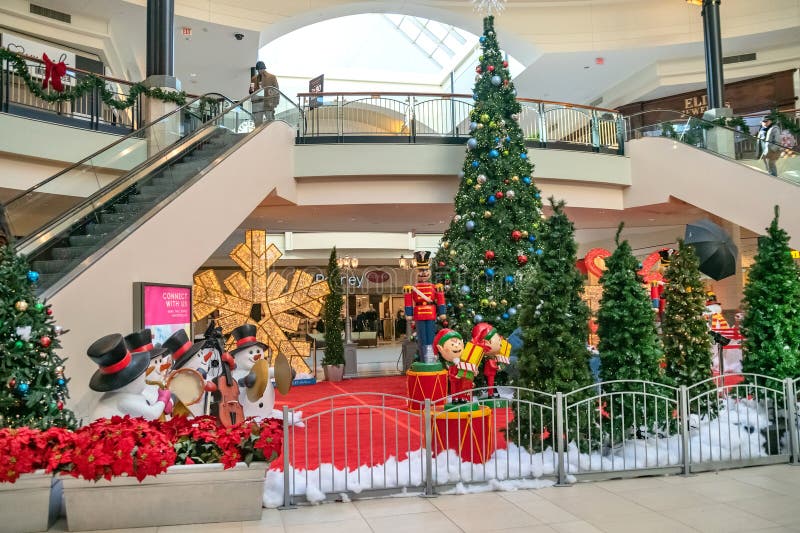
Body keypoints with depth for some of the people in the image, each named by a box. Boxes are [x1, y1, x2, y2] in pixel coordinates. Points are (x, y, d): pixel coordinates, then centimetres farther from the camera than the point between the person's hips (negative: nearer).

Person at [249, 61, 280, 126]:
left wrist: (275, 103, -7)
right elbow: (251, 92, 19)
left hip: (269, 104, -3)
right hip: (257, 104, 3)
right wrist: (251, 90, -6)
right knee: (258, 123, 2)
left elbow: (276, 90, 3)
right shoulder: (254, 79, 15)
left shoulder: (272, 77, 6)